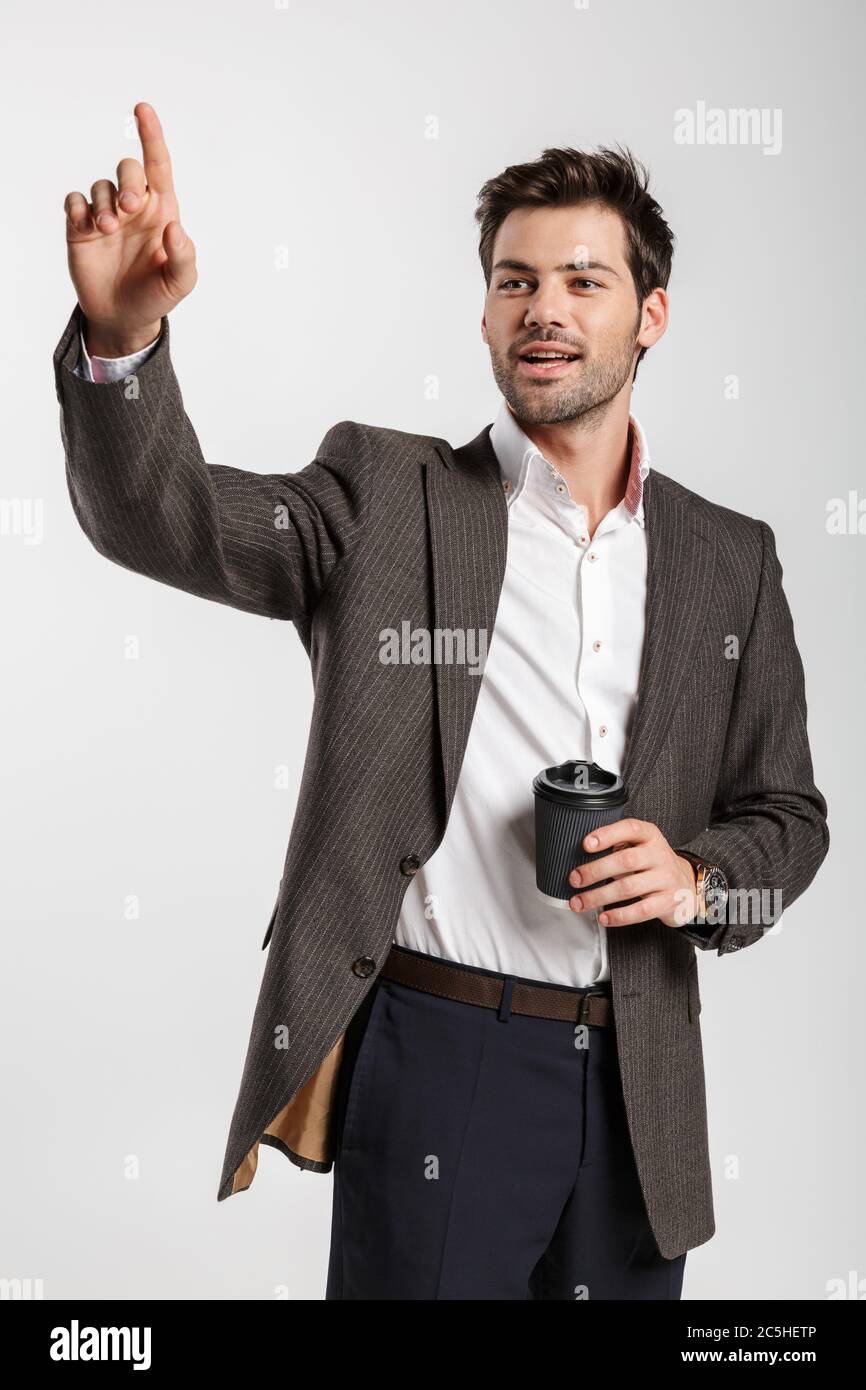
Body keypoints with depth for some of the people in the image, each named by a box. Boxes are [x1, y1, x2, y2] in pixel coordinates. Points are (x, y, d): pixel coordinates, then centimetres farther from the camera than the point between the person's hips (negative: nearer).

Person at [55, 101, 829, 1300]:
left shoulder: (731, 560, 6)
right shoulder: (385, 497, -1)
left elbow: (786, 814, 12)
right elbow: (162, 517, -15)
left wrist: (697, 880, -9)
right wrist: (124, 331, -33)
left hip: (637, 1077, 4)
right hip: (437, 1062, -3)